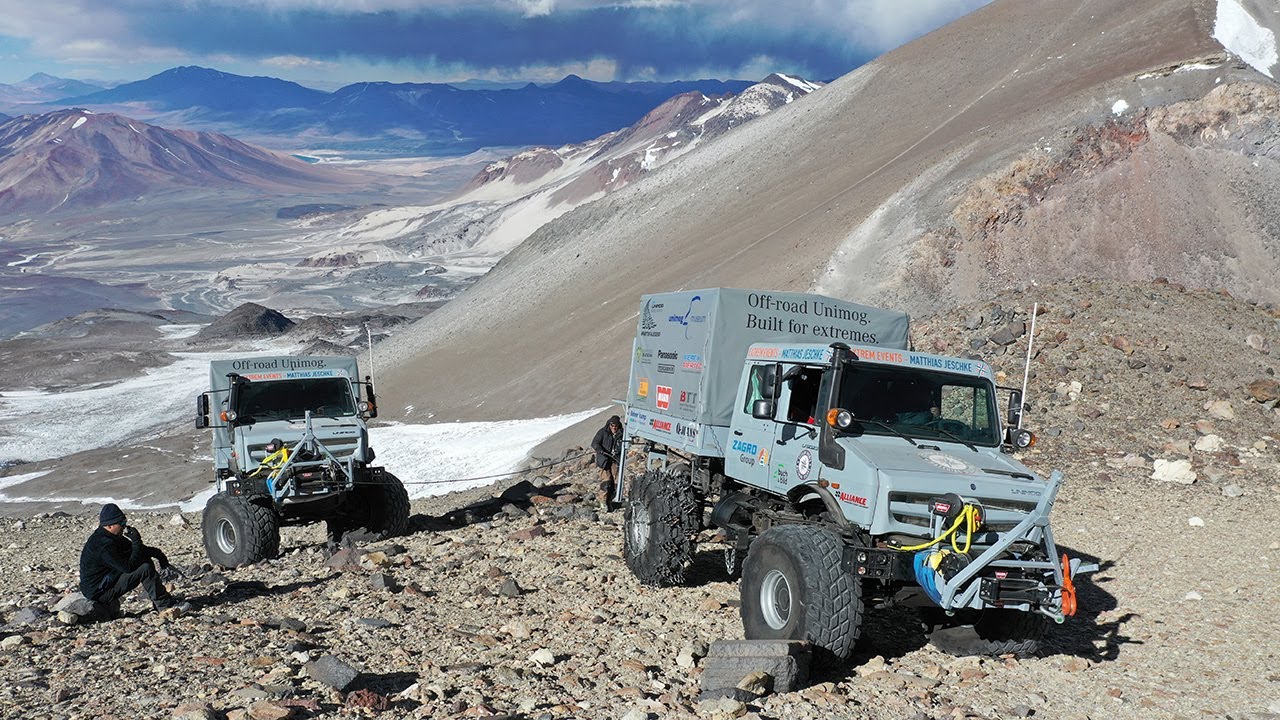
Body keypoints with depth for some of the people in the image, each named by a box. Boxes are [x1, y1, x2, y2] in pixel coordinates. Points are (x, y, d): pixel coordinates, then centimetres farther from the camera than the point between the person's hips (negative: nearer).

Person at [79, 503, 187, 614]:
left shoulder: (110, 538, 7)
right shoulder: (103, 545, -26)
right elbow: (129, 567, -27)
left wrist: (156, 552, 3)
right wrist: (136, 541, -21)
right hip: (99, 592, -10)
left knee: (145, 558, 7)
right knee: (145, 569, -21)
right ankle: (165, 604, -12)